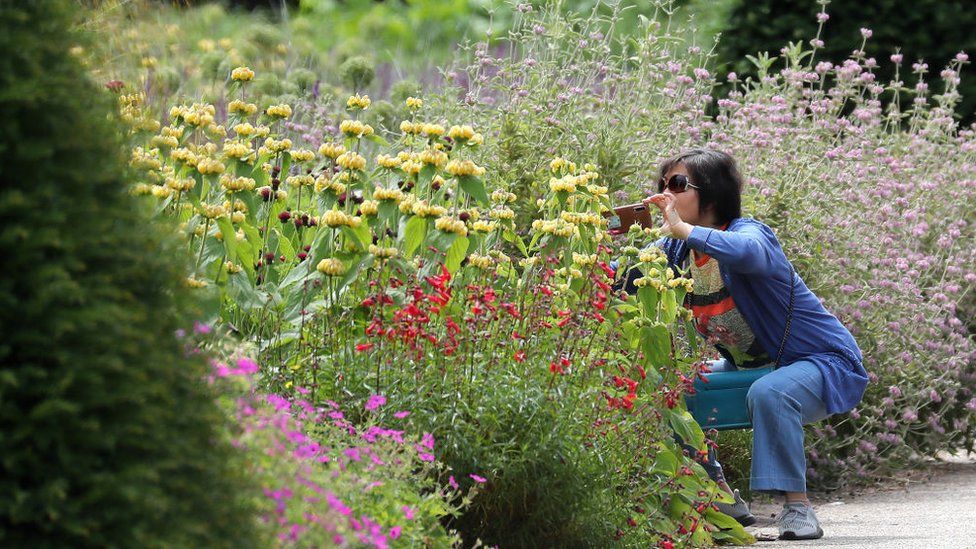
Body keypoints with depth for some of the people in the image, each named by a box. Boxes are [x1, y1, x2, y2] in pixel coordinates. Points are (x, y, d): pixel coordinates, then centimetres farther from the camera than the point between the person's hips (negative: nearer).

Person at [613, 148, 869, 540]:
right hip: (749, 366, 9)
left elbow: (749, 253, -49)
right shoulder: (676, 251, 0)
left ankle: (797, 507, -28)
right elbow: (619, 280, 0)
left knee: (768, 393, -38)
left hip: (823, 361, -9)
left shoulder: (747, 232, -24)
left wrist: (684, 229, -52)